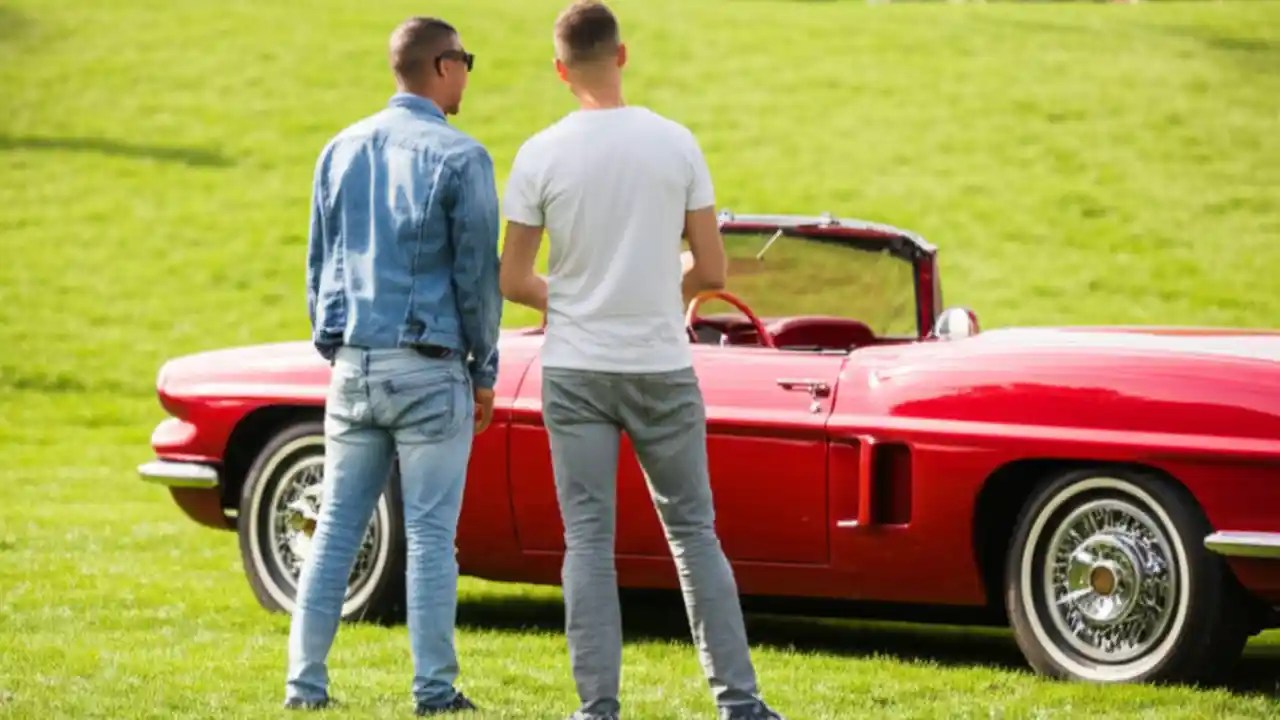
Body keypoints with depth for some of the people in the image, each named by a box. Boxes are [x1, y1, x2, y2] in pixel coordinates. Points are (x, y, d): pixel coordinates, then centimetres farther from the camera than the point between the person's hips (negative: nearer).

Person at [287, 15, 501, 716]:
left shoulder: (340, 151, 9)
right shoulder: (459, 159, -9)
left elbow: (318, 264, 15)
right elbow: (477, 274, -7)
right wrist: (485, 372, 2)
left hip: (352, 367, 5)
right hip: (429, 368, -5)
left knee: (336, 527, 8)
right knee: (430, 535, -1)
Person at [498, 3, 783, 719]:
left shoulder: (540, 156, -6)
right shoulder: (676, 144, -4)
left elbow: (512, 281, -3)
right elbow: (711, 270, -1)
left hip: (576, 370, 0)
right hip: (662, 367, 1)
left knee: (589, 539, 3)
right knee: (694, 530, 9)